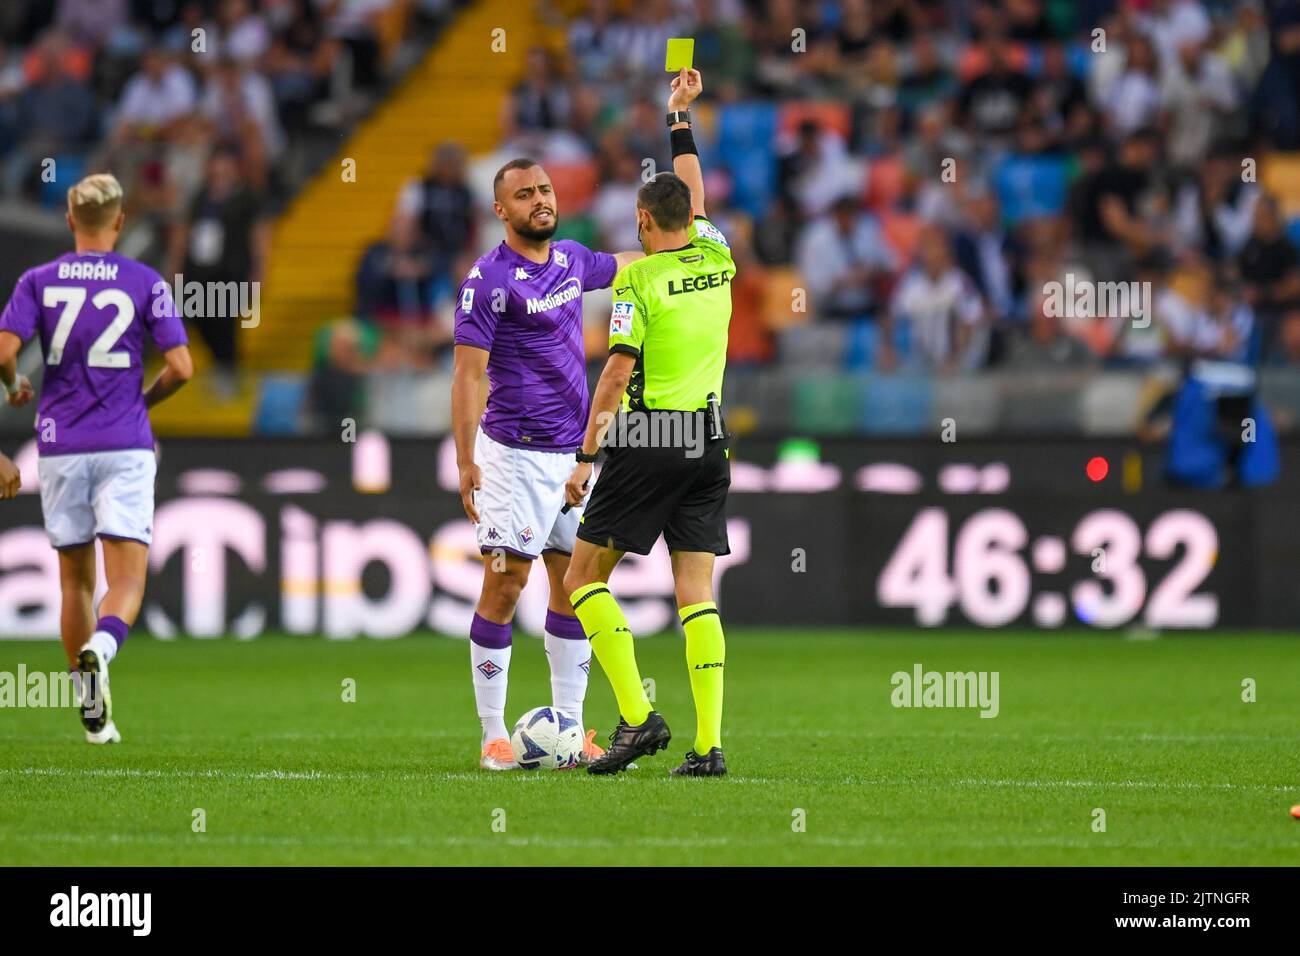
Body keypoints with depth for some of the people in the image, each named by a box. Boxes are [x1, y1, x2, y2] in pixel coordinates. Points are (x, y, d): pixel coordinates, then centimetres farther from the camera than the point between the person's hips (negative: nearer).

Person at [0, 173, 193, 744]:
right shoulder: (145, 283, 0)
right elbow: (180, 367, -5)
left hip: (60, 446, 2)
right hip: (125, 448, -2)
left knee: (76, 583, 14)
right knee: (127, 584, -5)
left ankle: (93, 716, 14)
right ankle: (98, 650, -37)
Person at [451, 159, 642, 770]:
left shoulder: (571, 259, 9)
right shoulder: (487, 279, -11)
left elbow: (623, 266, 33)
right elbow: (467, 373, -13)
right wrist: (464, 461, -18)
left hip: (574, 454, 7)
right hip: (515, 455, -7)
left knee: (573, 586, 7)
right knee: (504, 585, -8)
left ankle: (569, 729, 12)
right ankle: (493, 736, -4)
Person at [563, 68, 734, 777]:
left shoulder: (637, 279, -8)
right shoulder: (715, 259, 8)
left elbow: (617, 372, -13)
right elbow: (693, 194, 27)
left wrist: (585, 454, -10)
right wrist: (681, 116, 38)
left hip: (645, 443, -5)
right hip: (708, 442, 5)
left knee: (584, 577, 5)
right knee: (696, 593, 2)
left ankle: (637, 717, -7)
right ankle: (709, 745, -6)